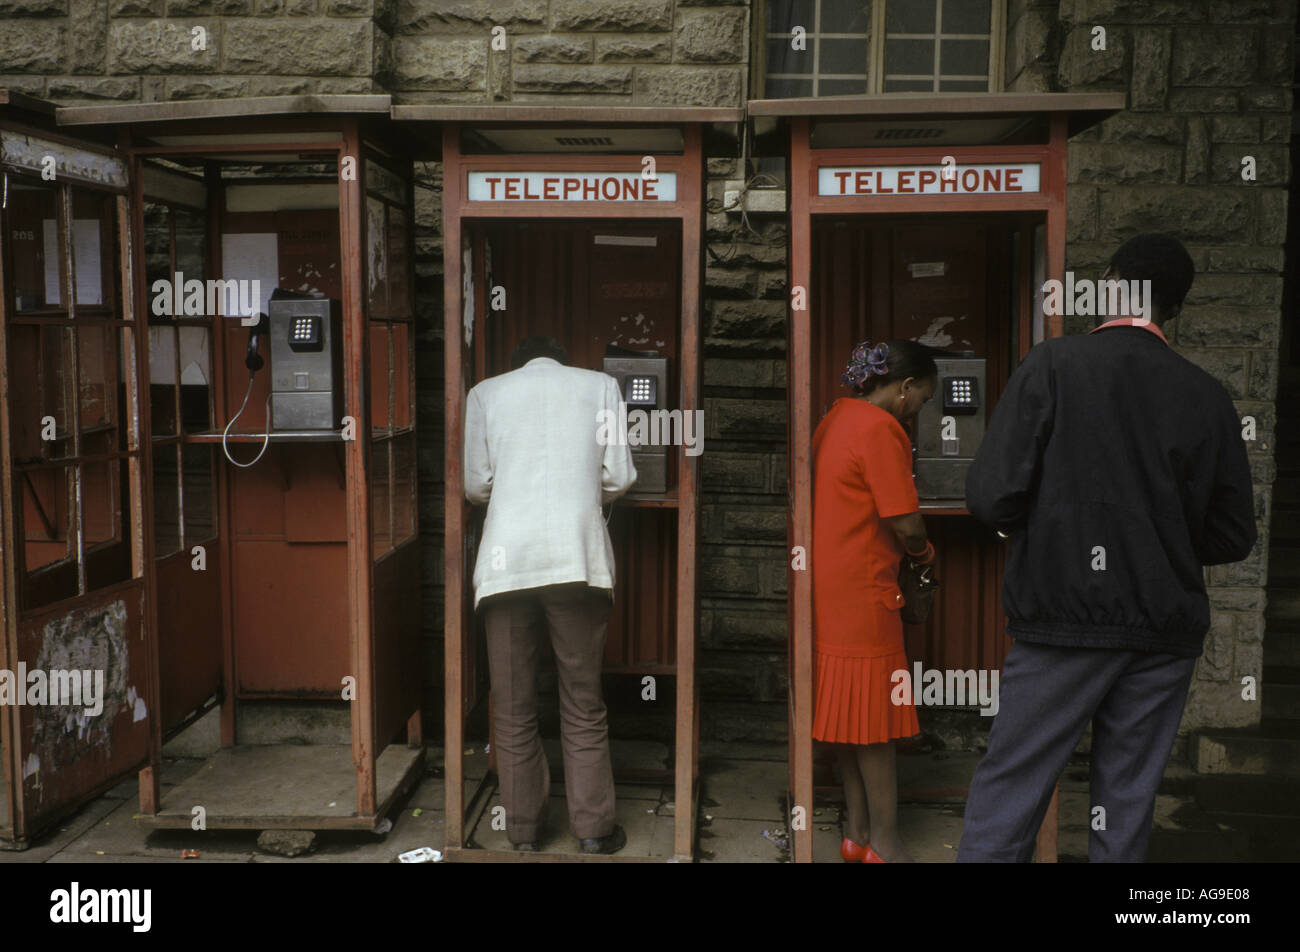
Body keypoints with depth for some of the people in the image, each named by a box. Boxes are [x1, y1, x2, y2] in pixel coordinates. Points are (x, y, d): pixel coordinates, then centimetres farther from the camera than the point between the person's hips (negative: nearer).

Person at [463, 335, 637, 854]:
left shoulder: (485, 392, 14)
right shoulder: (599, 385, 13)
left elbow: (476, 485, 9)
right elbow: (618, 479, 5)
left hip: (506, 562, 1)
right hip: (578, 558, 0)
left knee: (513, 708, 10)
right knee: (583, 707, 9)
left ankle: (524, 830, 19)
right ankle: (594, 829, 16)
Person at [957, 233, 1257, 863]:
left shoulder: (1052, 366, -7)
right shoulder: (1208, 397, 3)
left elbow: (992, 498, -14)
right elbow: (1233, 537, 8)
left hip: (1063, 621, -3)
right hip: (1165, 633, 4)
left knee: (1003, 806, 4)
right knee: (1126, 810, 13)